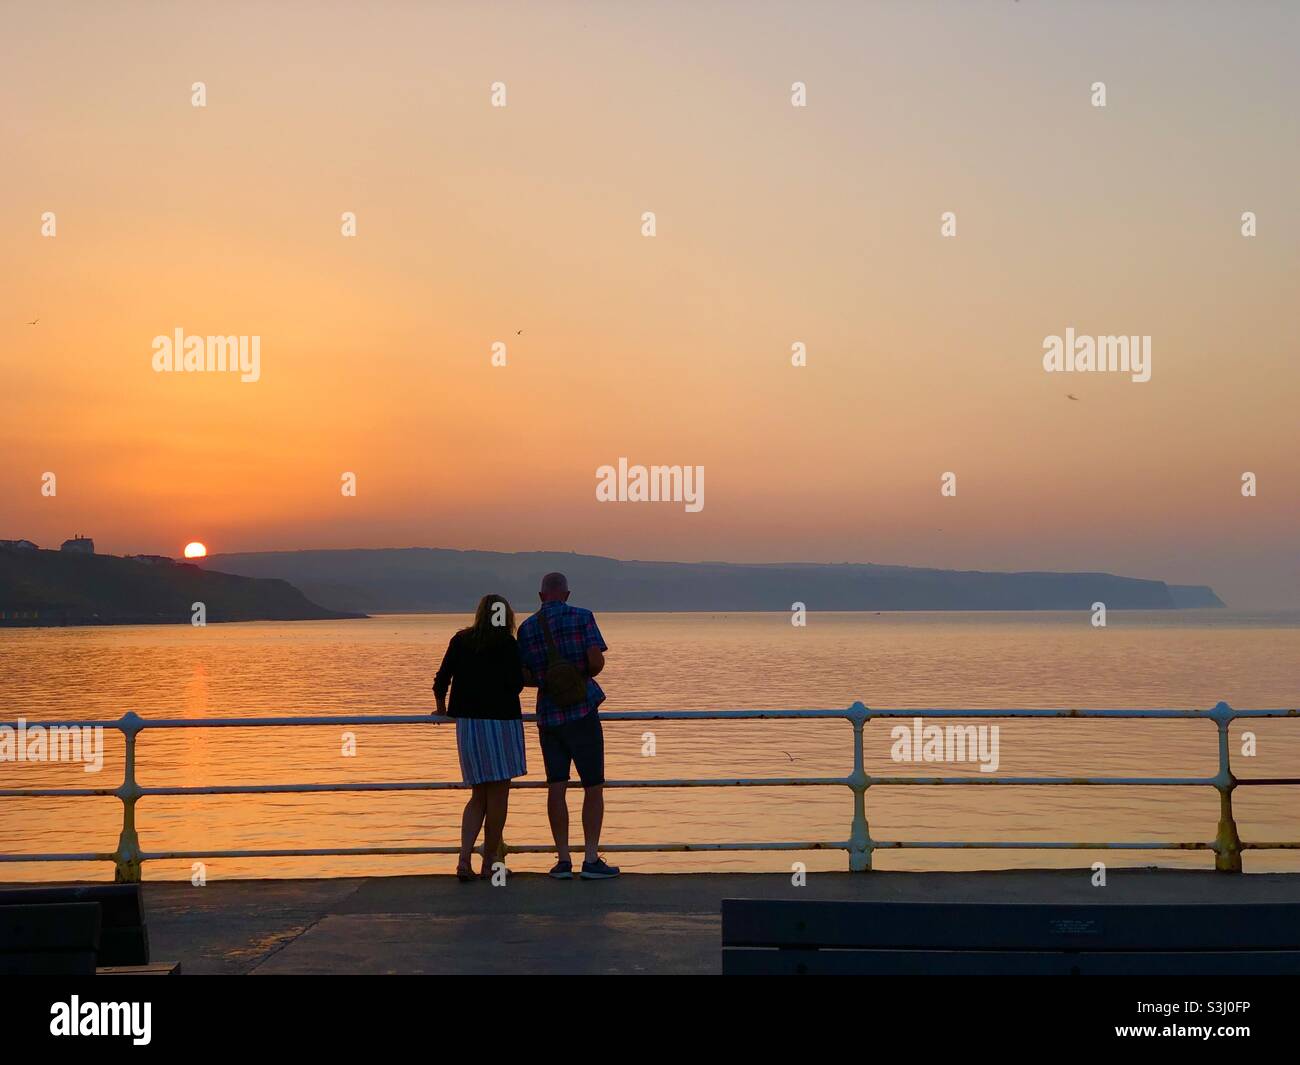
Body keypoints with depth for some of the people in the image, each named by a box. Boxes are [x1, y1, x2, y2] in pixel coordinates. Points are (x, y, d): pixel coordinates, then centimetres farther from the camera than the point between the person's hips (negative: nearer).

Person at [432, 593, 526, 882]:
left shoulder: (460, 641, 6)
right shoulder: (506, 644, -7)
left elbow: (442, 679, 6)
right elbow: (515, 684, -13)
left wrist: (441, 708, 23)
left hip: (468, 724, 5)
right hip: (500, 723, -5)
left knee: (479, 796, 14)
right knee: (498, 796, 5)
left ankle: (464, 859, -1)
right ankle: (490, 863, 9)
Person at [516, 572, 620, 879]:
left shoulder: (527, 628, 5)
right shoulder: (581, 617, -5)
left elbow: (525, 677, 5)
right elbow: (596, 661, -14)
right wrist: (583, 675, 8)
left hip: (548, 714, 3)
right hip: (581, 711, -3)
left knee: (557, 788, 5)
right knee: (593, 787, 3)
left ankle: (563, 860, 3)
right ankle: (591, 860, -1)